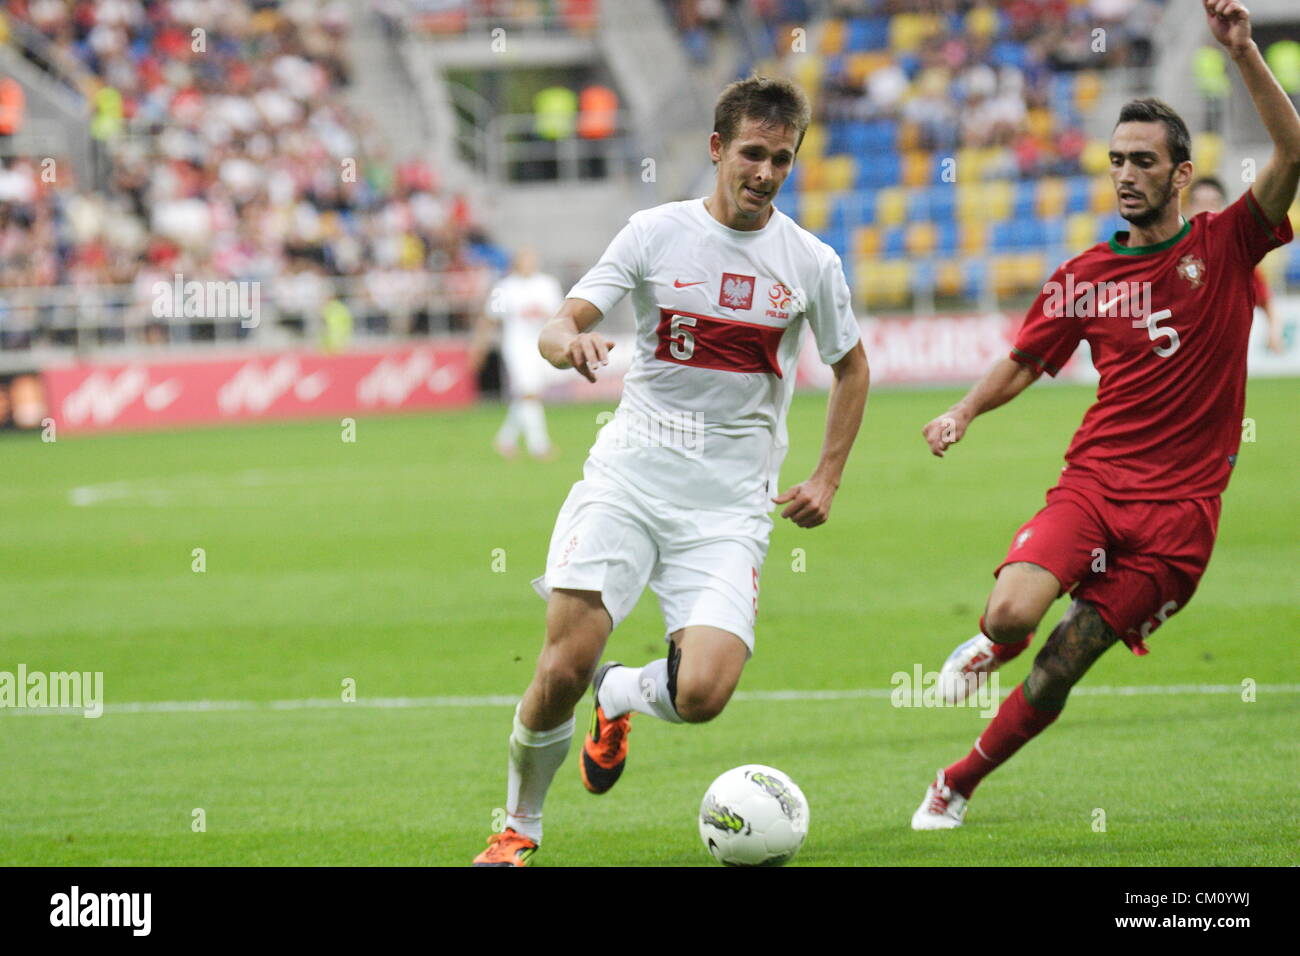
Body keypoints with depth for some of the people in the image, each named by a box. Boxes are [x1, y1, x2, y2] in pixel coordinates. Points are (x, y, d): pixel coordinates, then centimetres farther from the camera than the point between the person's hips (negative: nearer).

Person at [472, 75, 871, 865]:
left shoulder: (811, 263, 4)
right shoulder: (658, 232, 1)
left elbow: (851, 367, 21)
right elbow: (559, 328, -4)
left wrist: (827, 480, 12)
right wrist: (571, 340, -29)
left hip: (731, 504, 1)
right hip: (630, 475, -1)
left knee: (701, 696, -18)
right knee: (563, 669, -15)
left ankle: (617, 697, 19)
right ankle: (520, 828, 11)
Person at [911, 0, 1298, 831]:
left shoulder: (1225, 247, 1)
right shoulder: (1084, 278, 8)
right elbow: (1025, 363, 19)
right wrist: (964, 413, -1)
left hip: (1178, 509, -2)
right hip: (1093, 481, 2)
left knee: (1060, 667, -5)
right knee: (1013, 614, -23)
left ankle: (959, 783, 15)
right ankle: (994, 646, 15)